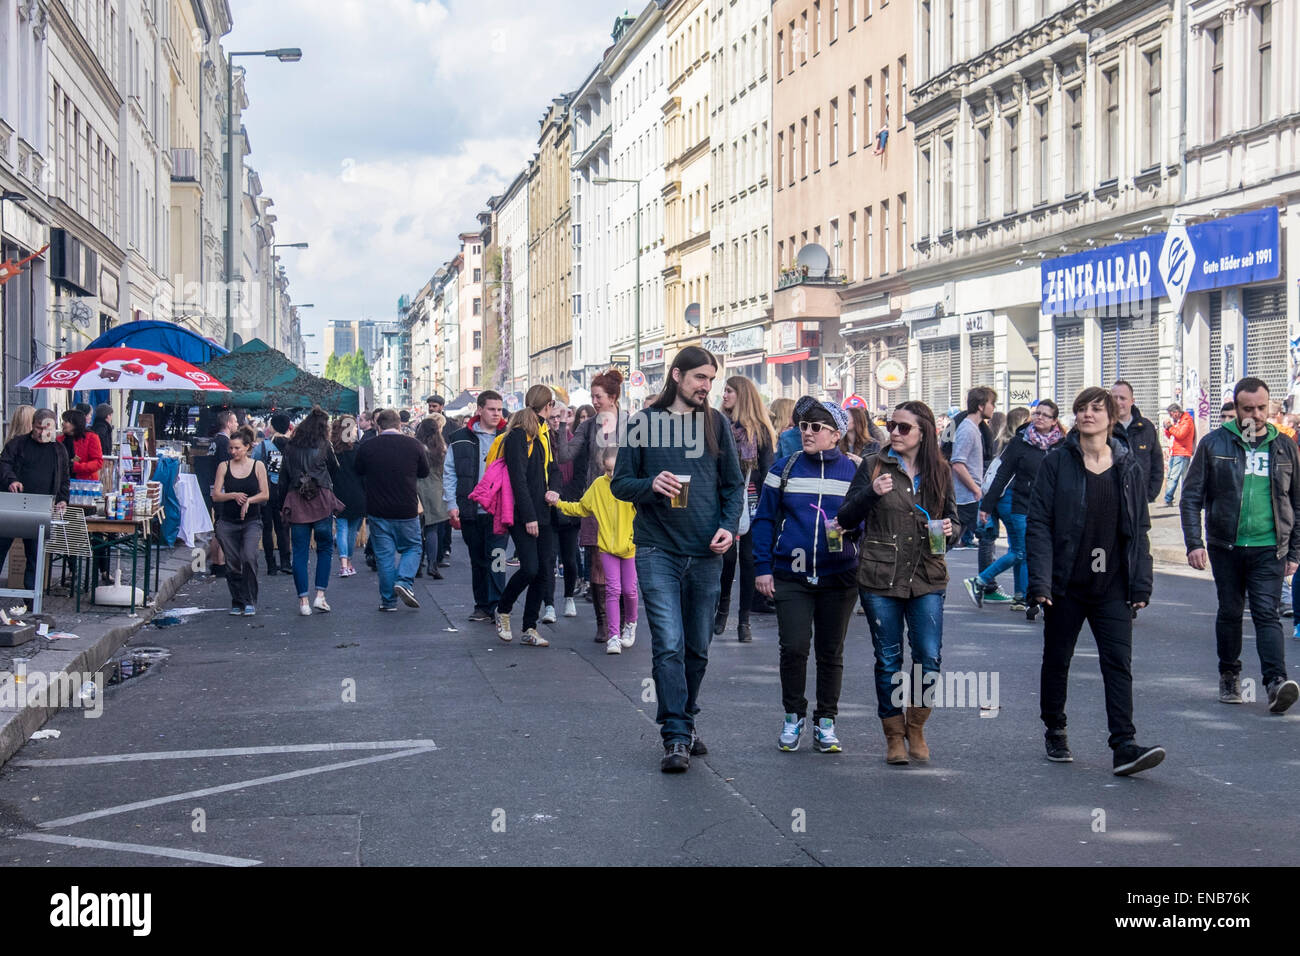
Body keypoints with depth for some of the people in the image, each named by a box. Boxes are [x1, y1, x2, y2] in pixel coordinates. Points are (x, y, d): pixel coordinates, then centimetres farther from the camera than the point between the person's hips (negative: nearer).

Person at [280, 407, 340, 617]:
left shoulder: (290, 447, 6)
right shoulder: (324, 446, -1)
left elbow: (284, 476, 8)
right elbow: (335, 470, 9)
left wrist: (283, 505, 13)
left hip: (296, 501, 2)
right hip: (321, 501, -2)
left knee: (300, 552, 4)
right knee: (325, 548, 11)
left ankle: (303, 600, 2)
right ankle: (320, 595, 1)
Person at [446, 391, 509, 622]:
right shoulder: (460, 439, 6)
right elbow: (449, 473, 9)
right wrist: (452, 505, 0)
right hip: (470, 511, 2)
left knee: (495, 558, -11)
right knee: (477, 560, 11)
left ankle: (495, 606, -11)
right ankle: (482, 606, 20)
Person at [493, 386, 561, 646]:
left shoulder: (545, 434, 17)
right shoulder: (518, 435, -9)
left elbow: (553, 469, 21)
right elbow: (518, 478, -14)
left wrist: (553, 490, -2)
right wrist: (528, 517, -17)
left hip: (542, 514, 8)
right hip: (522, 516, -8)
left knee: (545, 570, 2)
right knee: (530, 569, -13)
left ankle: (530, 629, 8)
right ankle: (502, 612, 12)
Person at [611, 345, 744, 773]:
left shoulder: (716, 424, 8)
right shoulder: (644, 422, 3)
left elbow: (734, 484, 12)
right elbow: (620, 483, 5)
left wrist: (729, 526, -5)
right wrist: (650, 485, -16)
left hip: (706, 553, 3)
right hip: (658, 550, -3)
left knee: (697, 648, 11)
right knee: (668, 645, -11)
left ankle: (685, 723, 27)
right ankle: (675, 738, -10)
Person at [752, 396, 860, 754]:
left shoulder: (854, 472, 3)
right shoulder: (784, 469, 3)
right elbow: (764, 519, 6)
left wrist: (849, 529, -14)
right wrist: (763, 567, -1)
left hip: (838, 576, 1)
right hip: (791, 575, -1)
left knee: (831, 652, 8)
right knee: (793, 647, -7)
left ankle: (825, 723, 20)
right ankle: (793, 717, 13)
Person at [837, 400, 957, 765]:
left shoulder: (940, 471, 6)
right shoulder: (874, 466, 1)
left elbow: (953, 519, 15)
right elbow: (845, 519, 0)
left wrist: (950, 529, -8)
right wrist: (871, 493, -17)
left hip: (927, 579, 1)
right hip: (880, 578, -1)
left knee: (929, 659, -3)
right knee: (888, 660, 5)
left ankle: (916, 728, 19)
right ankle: (894, 736, 18)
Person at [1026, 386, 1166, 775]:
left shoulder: (1129, 468, 6)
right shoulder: (1056, 464, -2)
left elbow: (1139, 530, 9)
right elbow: (1038, 524, -5)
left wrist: (1141, 583, 2)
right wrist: (1040, 580, -13)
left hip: (1112, 586, 1)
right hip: (1066, 583, -1)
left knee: (1119, 662, -7)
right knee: (1057, 659, 11)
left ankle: (1124, 744, -12)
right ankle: (1055, 733, 28)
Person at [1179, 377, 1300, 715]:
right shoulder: (1215, 444, 0)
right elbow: (1191, 497, 1)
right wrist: (1194, 543, -8)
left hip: (1269, 549, 0)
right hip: (1226, 547, 0)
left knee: (1267, 613, -10)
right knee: (1230, 612, 10)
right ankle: (1229, 676, 26)